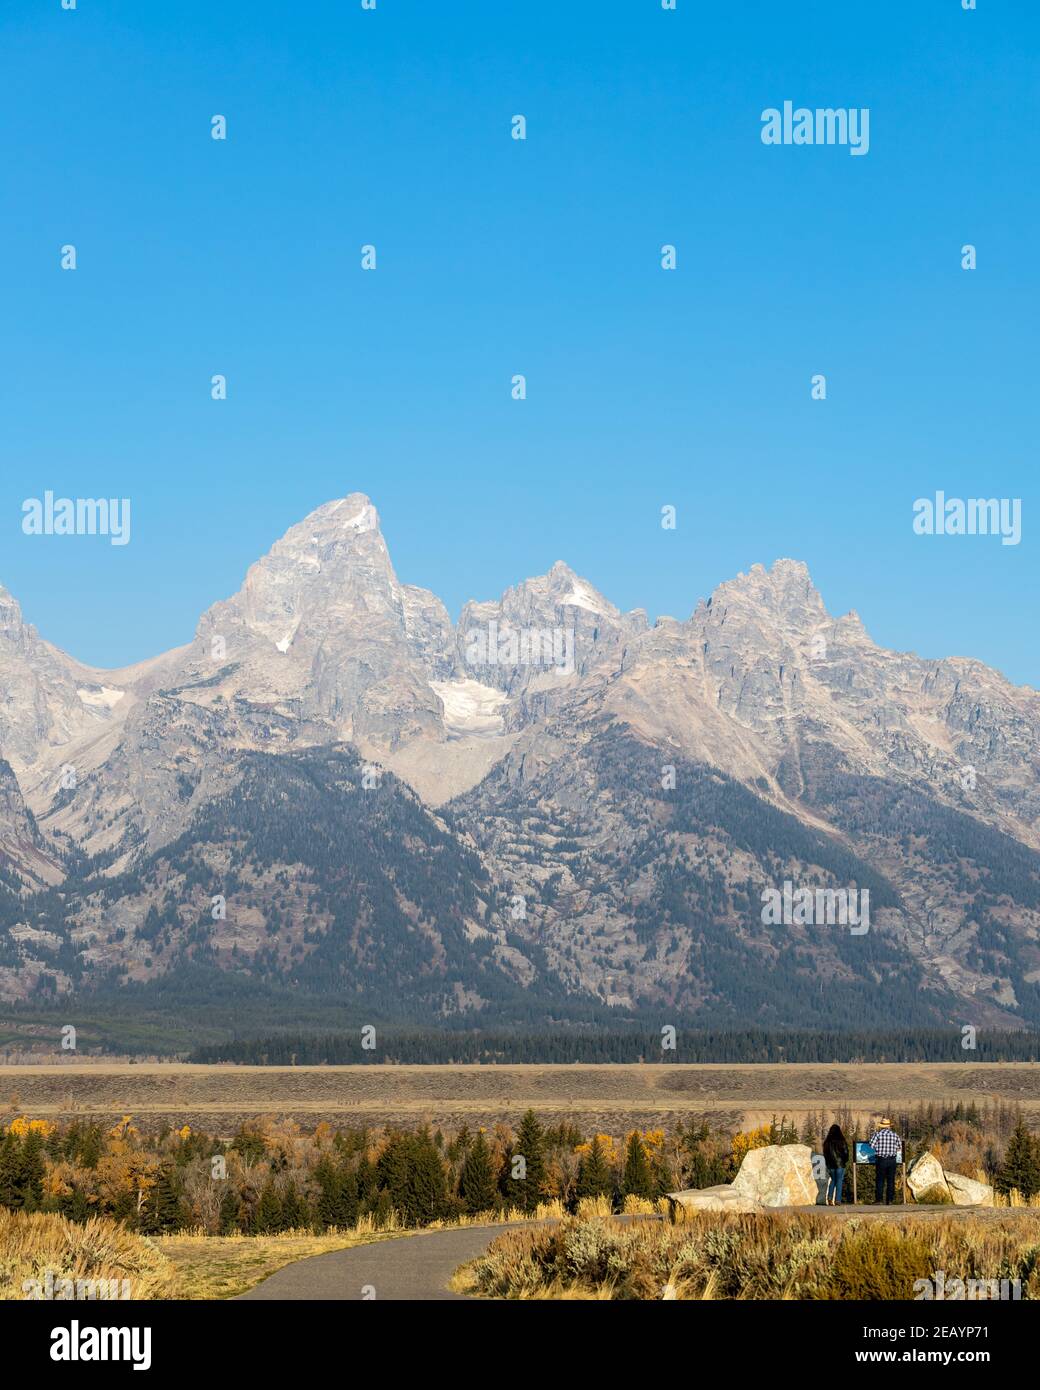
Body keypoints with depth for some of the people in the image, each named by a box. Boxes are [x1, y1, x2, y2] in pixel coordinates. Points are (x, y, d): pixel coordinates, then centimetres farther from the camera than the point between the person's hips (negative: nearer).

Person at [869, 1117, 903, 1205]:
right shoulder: (894, 1134, 3)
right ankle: (889, 1200, 7)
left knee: (880, 1180, 4)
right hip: (892, 1160, 2)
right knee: (891, 1181, 8)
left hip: (881, 1160, -2)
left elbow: (872, 1145, -9)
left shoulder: (878, 1133, -5)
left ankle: (878, 1200, 1)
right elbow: (900, 1147, 7)